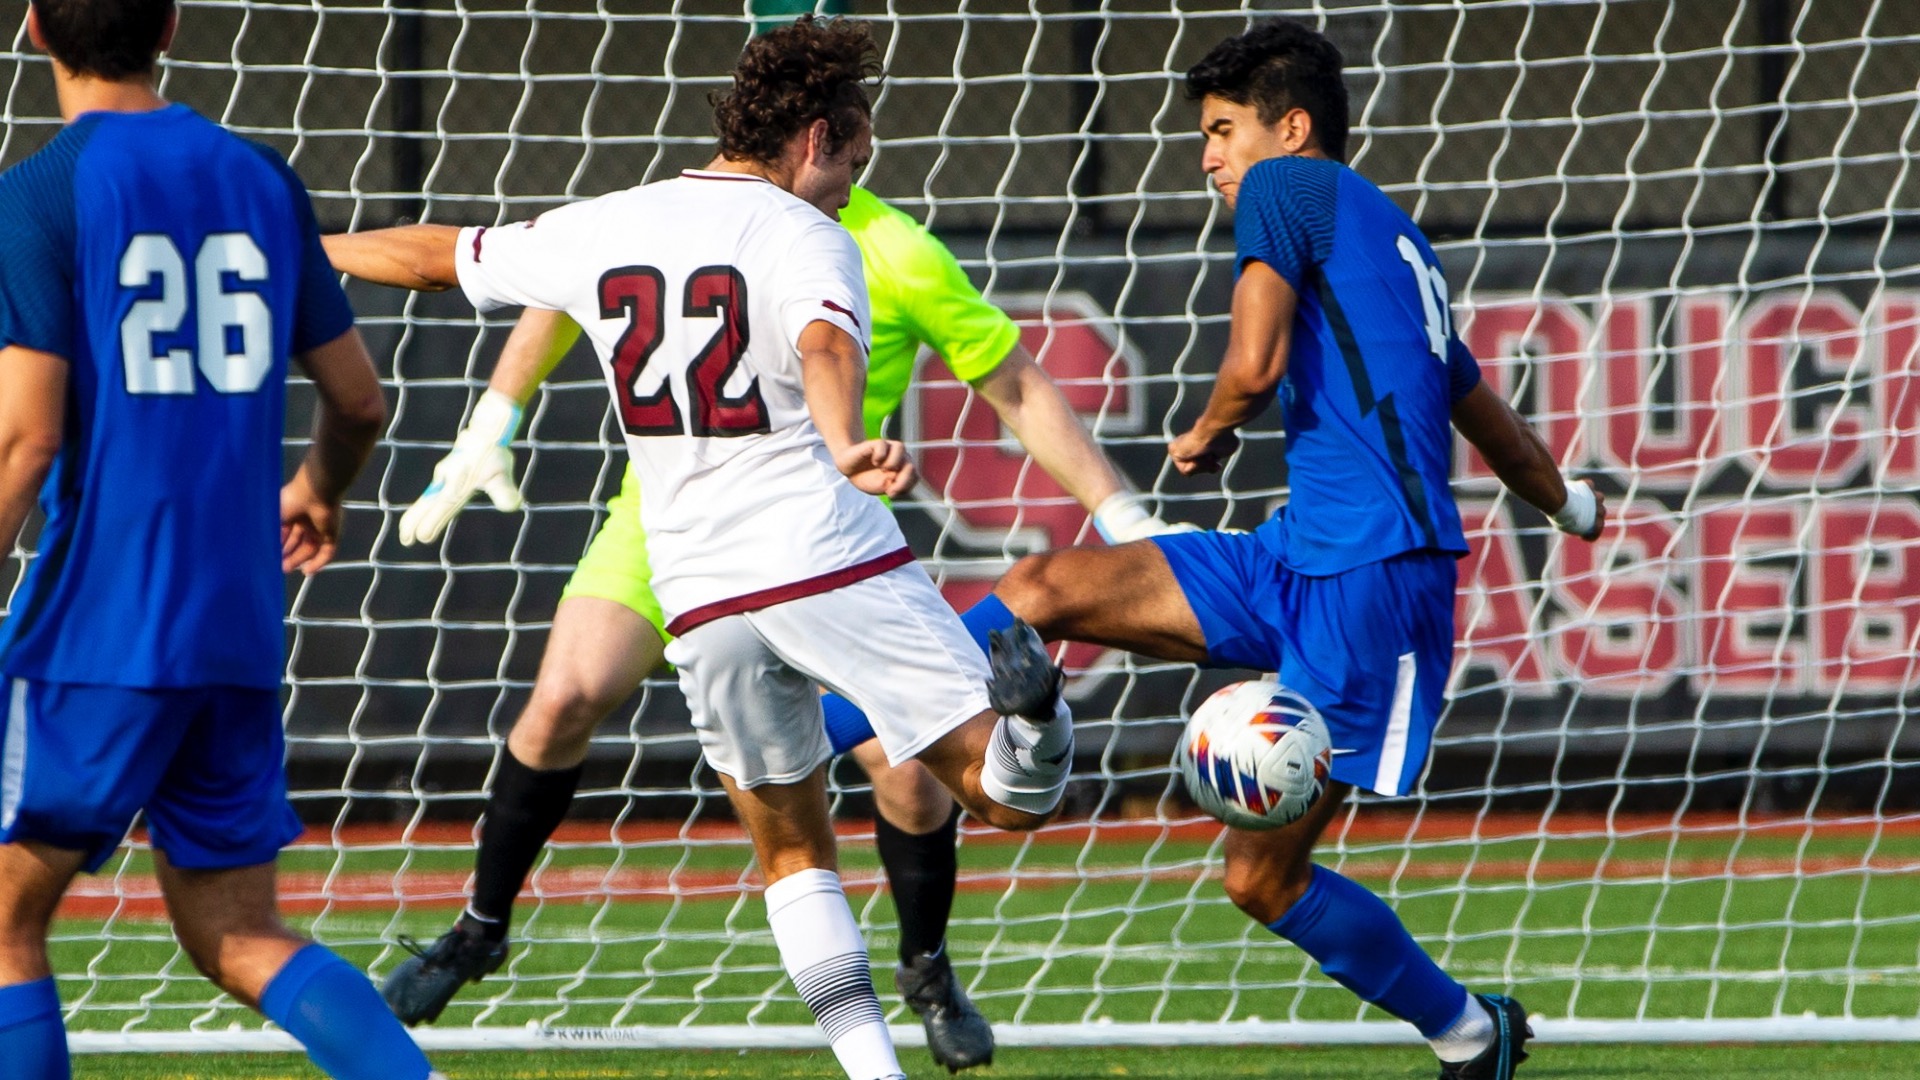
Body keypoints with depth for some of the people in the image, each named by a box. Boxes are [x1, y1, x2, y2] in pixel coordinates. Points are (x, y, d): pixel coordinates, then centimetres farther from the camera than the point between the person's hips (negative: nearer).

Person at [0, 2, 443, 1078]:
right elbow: (360, 397, 14)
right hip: (241, 628, 5)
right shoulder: (260, 180, 9)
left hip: (95, 622, -5)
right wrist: (320, 494, 36)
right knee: (240, 937, 10)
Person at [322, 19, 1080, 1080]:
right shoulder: (807, 238, -4)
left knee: (791, 849, 20)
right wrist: (848, 448, -46)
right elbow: (826, 345, -27)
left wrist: (305, 249, 44)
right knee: (1007, 796, -8)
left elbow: (433, 255, 26)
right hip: (834, 566, -4)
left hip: (700, 595, 4)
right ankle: (1023, 717, -41)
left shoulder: (602, 229, 12)